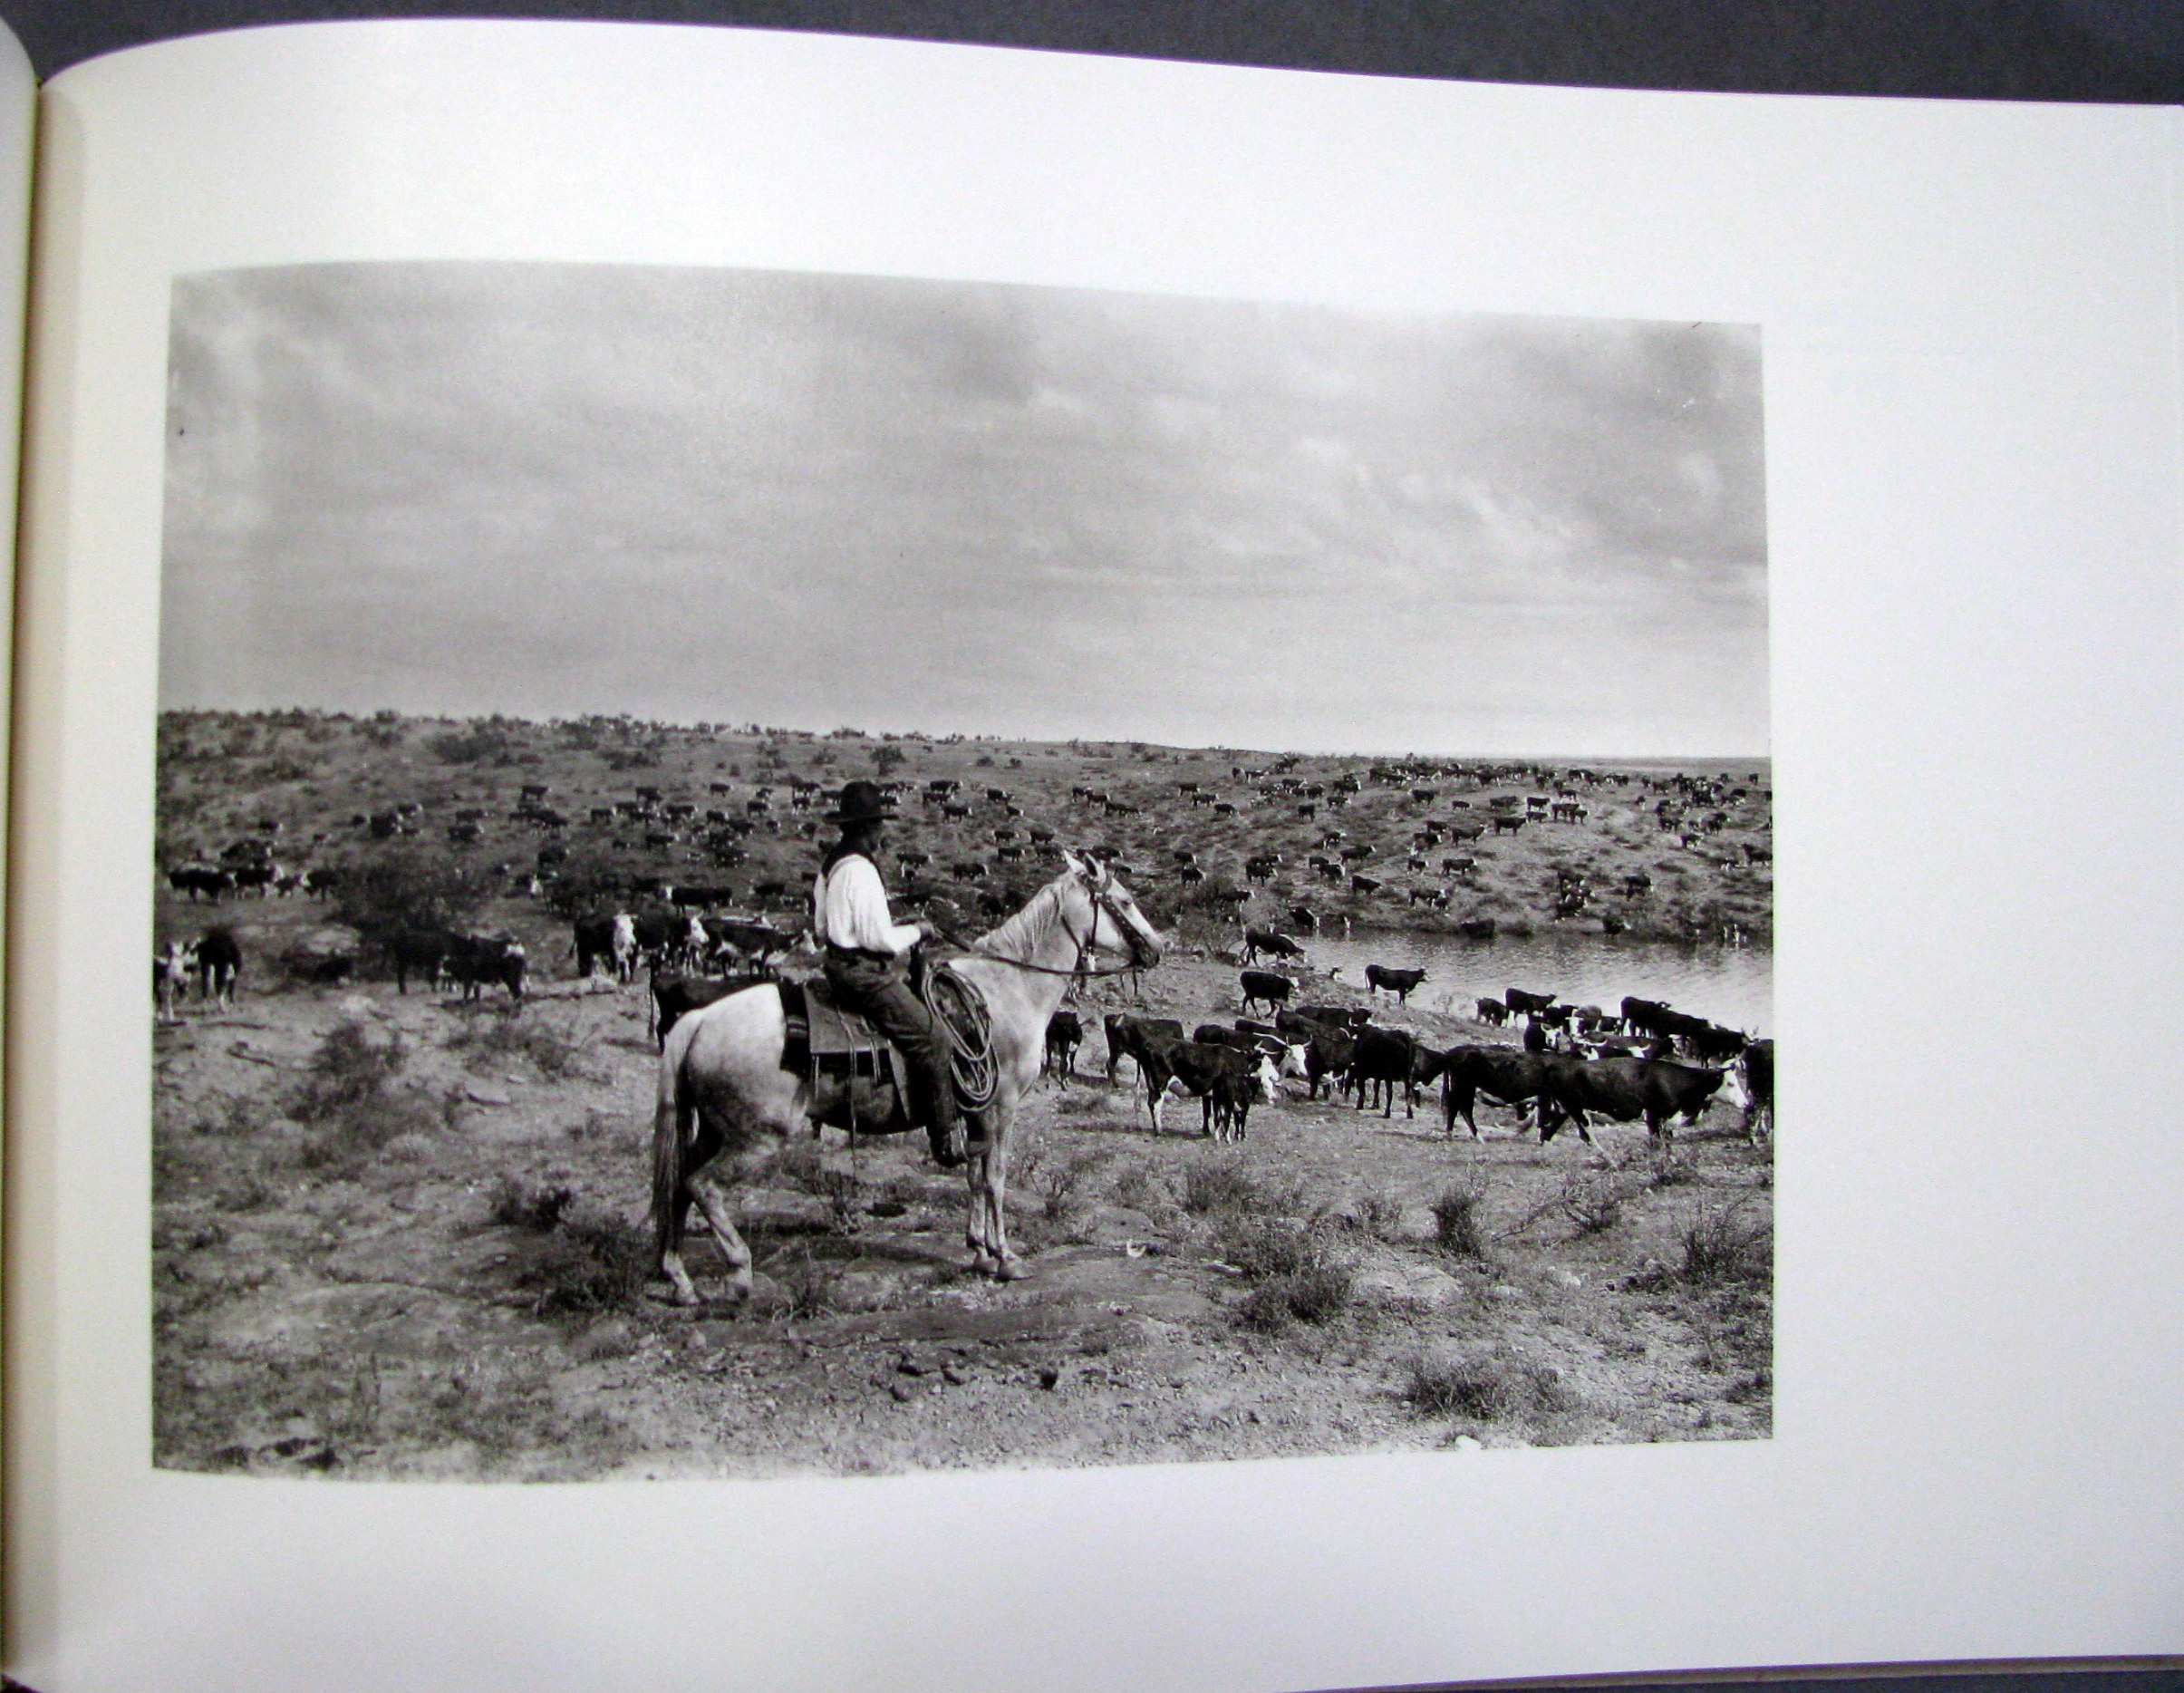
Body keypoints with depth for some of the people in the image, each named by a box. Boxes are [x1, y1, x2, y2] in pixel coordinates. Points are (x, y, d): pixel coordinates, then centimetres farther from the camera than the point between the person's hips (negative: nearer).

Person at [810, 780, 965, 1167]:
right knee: (932, 1038, -9)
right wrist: (916, 931, -4)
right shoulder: (860, 871, -20)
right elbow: (879, 938, -22)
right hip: (863, 975, -11)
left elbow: (821, 929, 19)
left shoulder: (831, 864, 11)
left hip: (839, 964, 11)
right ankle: (948, 1140, -6)